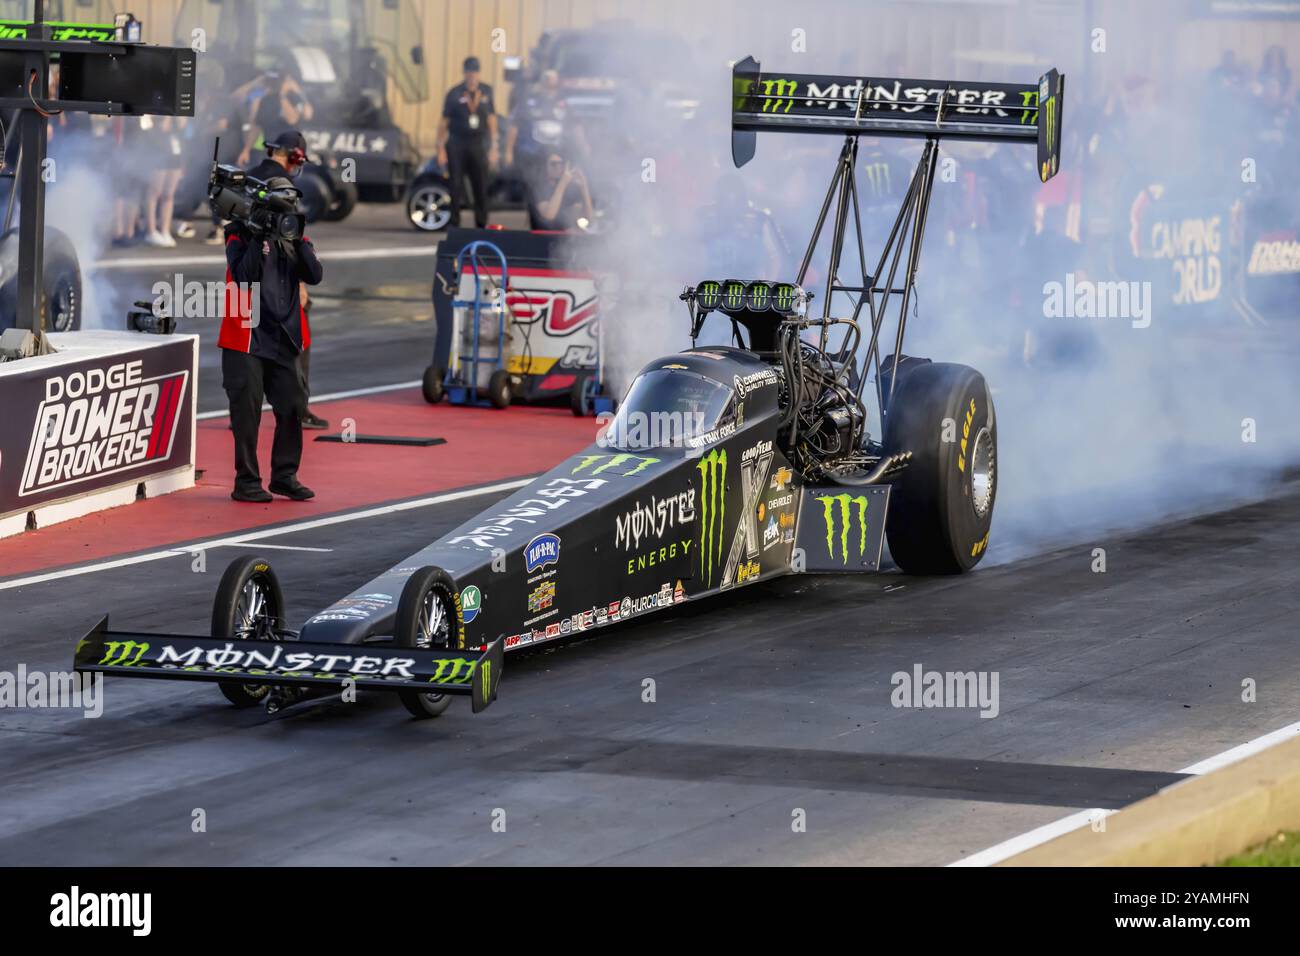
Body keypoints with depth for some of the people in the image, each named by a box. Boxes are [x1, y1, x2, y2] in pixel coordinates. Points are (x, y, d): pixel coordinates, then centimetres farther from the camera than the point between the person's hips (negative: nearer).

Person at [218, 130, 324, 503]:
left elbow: (314, 275, -1)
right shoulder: (240, 232, -3)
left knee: (292, 405, 4)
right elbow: (242, 275, -18)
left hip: (284, 336, 5)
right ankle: (246, 482, 0)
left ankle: (284, 475, 16)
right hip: (248, 336, -5)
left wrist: (297, 241, -11)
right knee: (247, 409, -5)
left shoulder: (294, 234, 12)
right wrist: (259, 239, -21)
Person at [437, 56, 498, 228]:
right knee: (456, 188, 0)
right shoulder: (454, 93, -3)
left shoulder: (486, 92, 5)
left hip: (478, 145, 2)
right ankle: (454, 225, 7)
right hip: (457, 145, -2)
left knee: (481, 189, 2)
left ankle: (481, 227, 10)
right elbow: (443, 122, 0)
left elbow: (492, 120, 9)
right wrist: (441, 148, -4)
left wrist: (493, 148, 6)